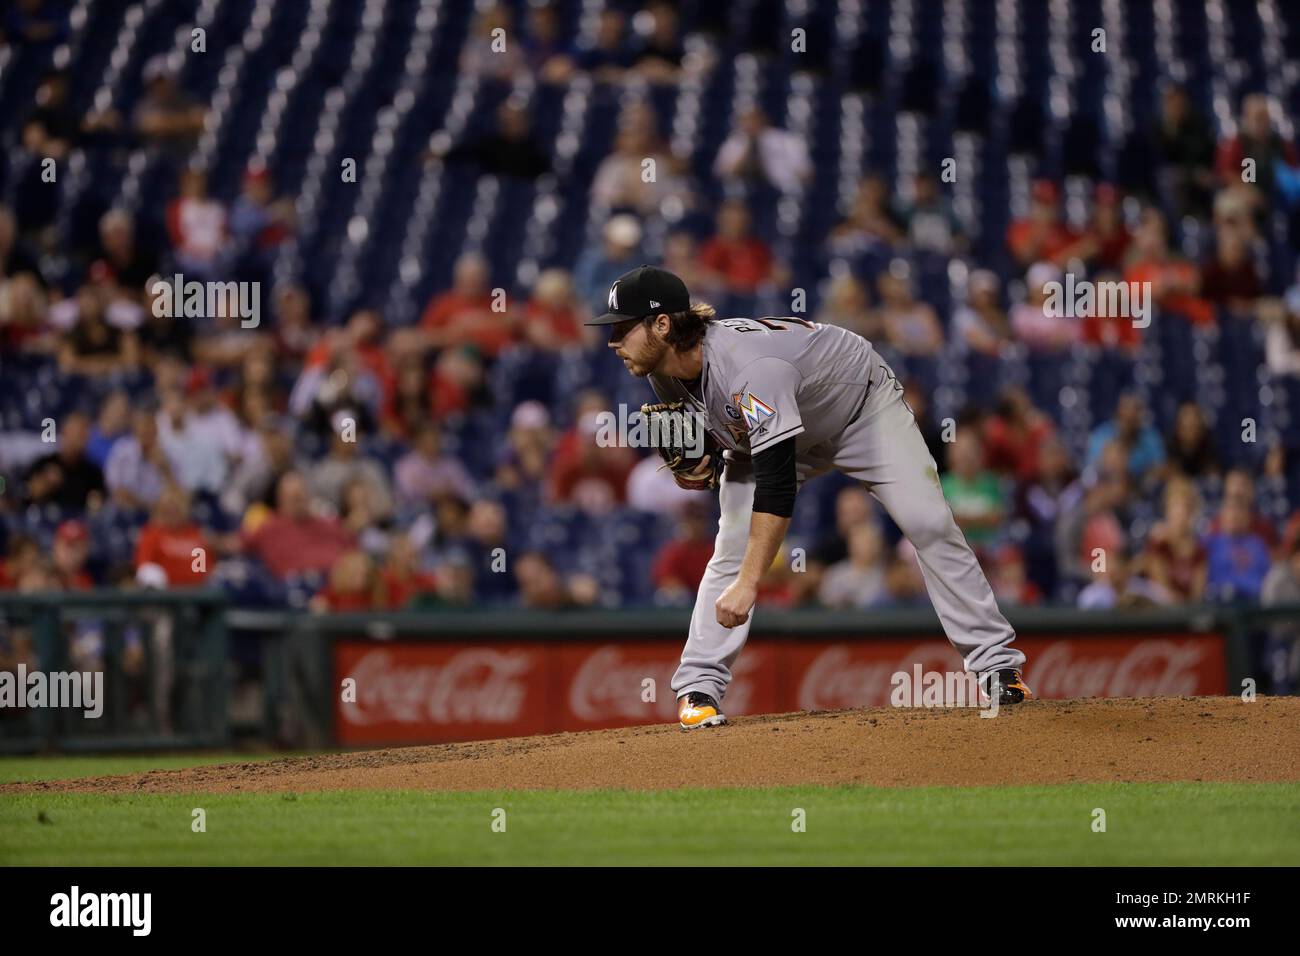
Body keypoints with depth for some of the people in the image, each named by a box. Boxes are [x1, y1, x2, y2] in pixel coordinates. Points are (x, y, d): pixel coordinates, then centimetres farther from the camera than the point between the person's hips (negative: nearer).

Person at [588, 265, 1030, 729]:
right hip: (771, 433, 6)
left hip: (864, 408, -6)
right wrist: (703, 465, -21)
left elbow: (777, 482, -49)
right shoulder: (665, 373, -20)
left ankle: (995, 661, -5)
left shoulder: (750, 368, -45)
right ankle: (699, 685, -9)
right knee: (732, 548, -11)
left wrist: (747, 584, -53)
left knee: (930, 526, -14)